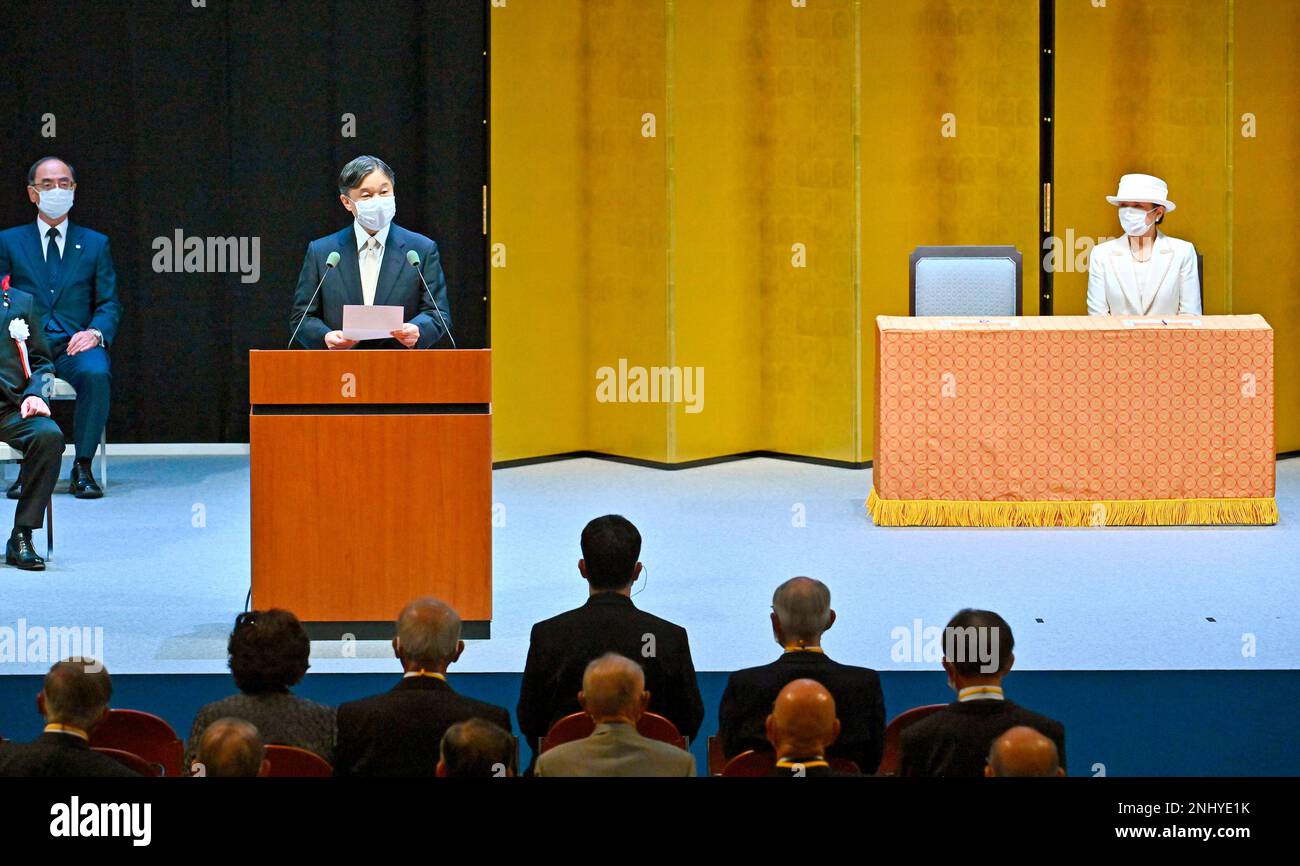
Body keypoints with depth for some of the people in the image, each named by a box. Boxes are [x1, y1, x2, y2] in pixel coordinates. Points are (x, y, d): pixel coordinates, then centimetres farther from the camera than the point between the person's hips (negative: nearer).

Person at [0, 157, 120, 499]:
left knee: (96, 373, -36)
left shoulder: (95, 243, 17)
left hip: (75, 343, 1)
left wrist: (95, 332, -10)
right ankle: (29, 467, -25)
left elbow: (109, 304, 13)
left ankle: (83, 467, -25)